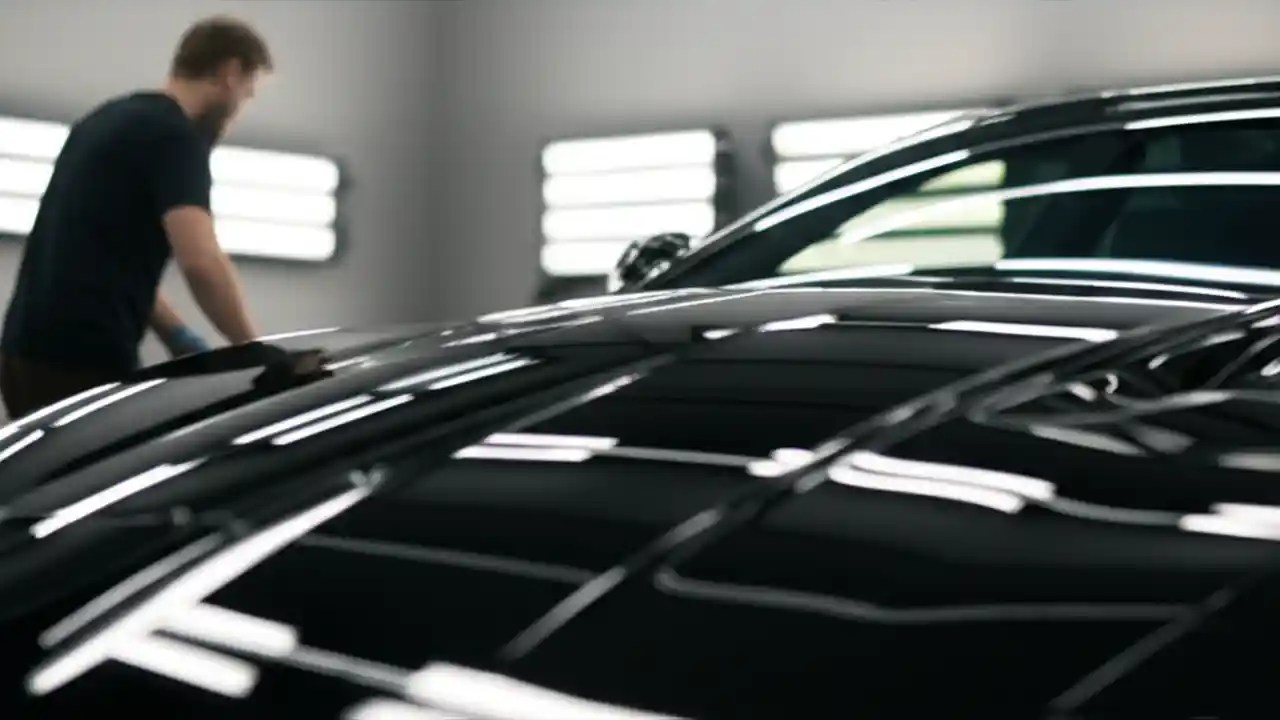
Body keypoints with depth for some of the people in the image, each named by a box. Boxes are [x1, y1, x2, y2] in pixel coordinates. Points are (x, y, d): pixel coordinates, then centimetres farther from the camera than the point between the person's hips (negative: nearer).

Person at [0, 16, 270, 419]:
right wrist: (254, 352, -12)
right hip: (82, 359, -9)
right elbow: (201, 263, -23)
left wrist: (174, 333, 17)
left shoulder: (110, 118, 18)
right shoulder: (175, 135, -10)